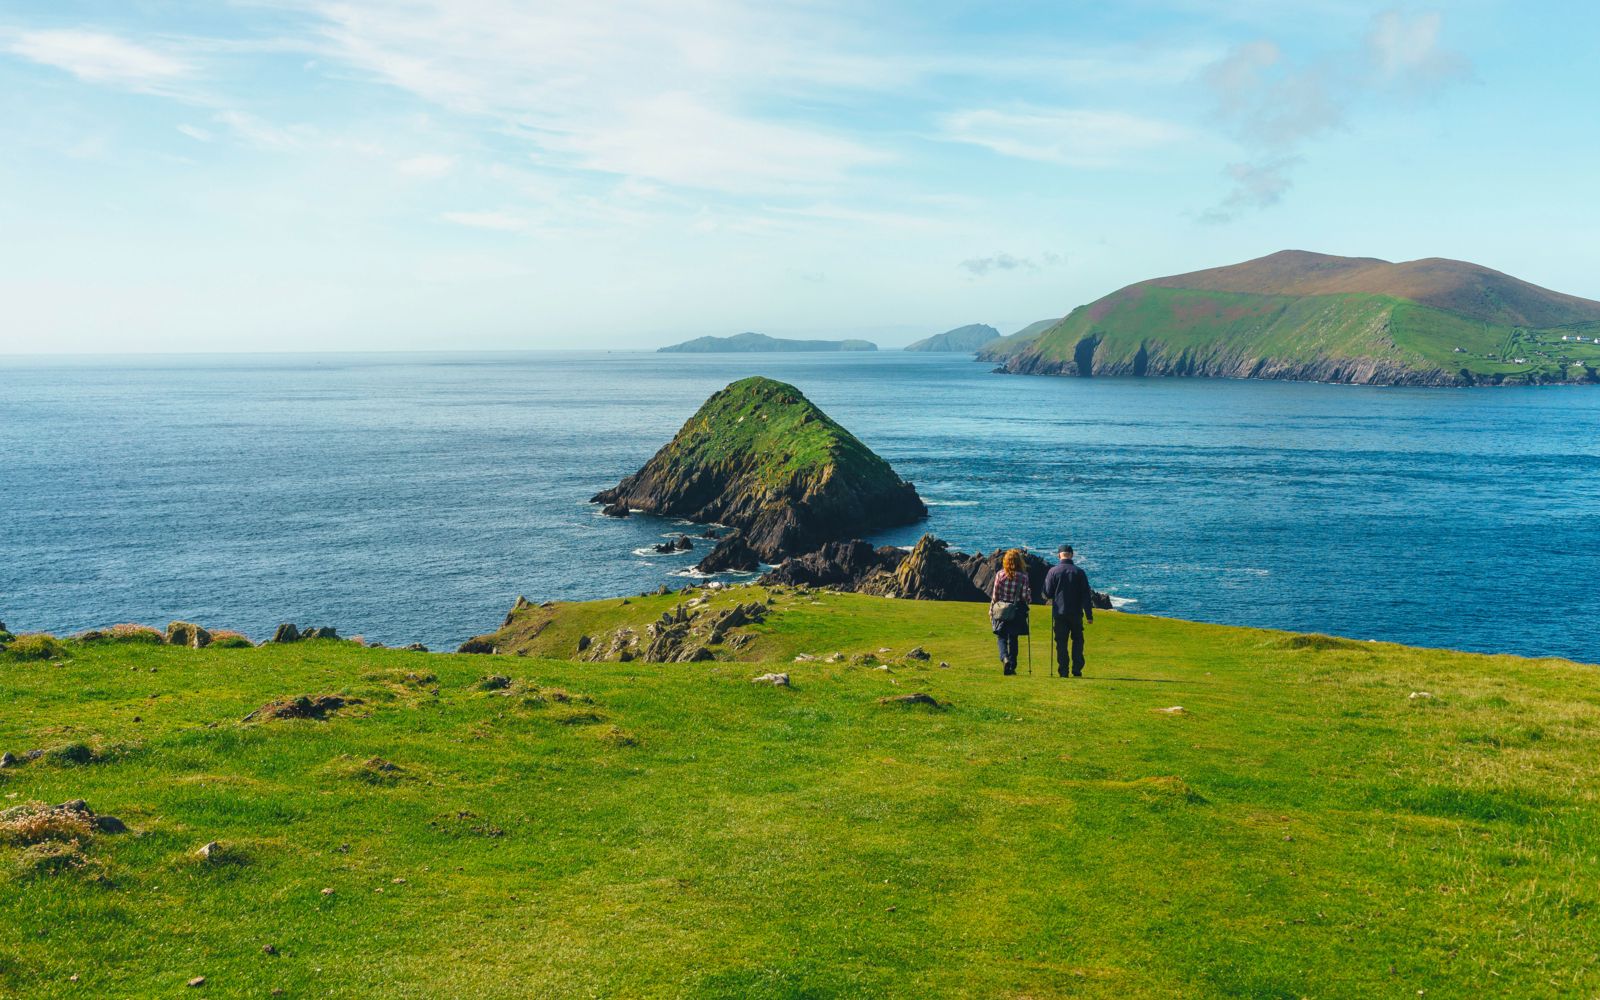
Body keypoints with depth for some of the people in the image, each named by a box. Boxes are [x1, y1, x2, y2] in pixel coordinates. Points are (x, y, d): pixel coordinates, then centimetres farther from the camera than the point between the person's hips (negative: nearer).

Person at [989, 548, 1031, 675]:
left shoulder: (1000, 574, -5)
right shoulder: (1023, 576, -7)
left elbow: (995, 596, -2)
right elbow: (1024, 597, -7)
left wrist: (991, 612, 8)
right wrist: (1028, 596, 17)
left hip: (1000, 611, -1)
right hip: (1016, 612, 1)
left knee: (1002, 637, 8)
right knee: (1013, 639, 12)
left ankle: (1004, 657, -18)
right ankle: (1012, 667, 13)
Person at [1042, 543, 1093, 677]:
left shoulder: (1053, 571, -3)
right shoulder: (1079, 572, -1)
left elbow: (1048, 594, -1)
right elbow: (1086, 595, -1)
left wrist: (1046, 582, 18)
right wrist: (1089, 615, 2)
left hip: (1059, 613, 0)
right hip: (1076, 612, 0)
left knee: (1061, 641, 4)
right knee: (1077, 639, 13)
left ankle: (1063, 670, 0)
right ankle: (1077, 668, 4)